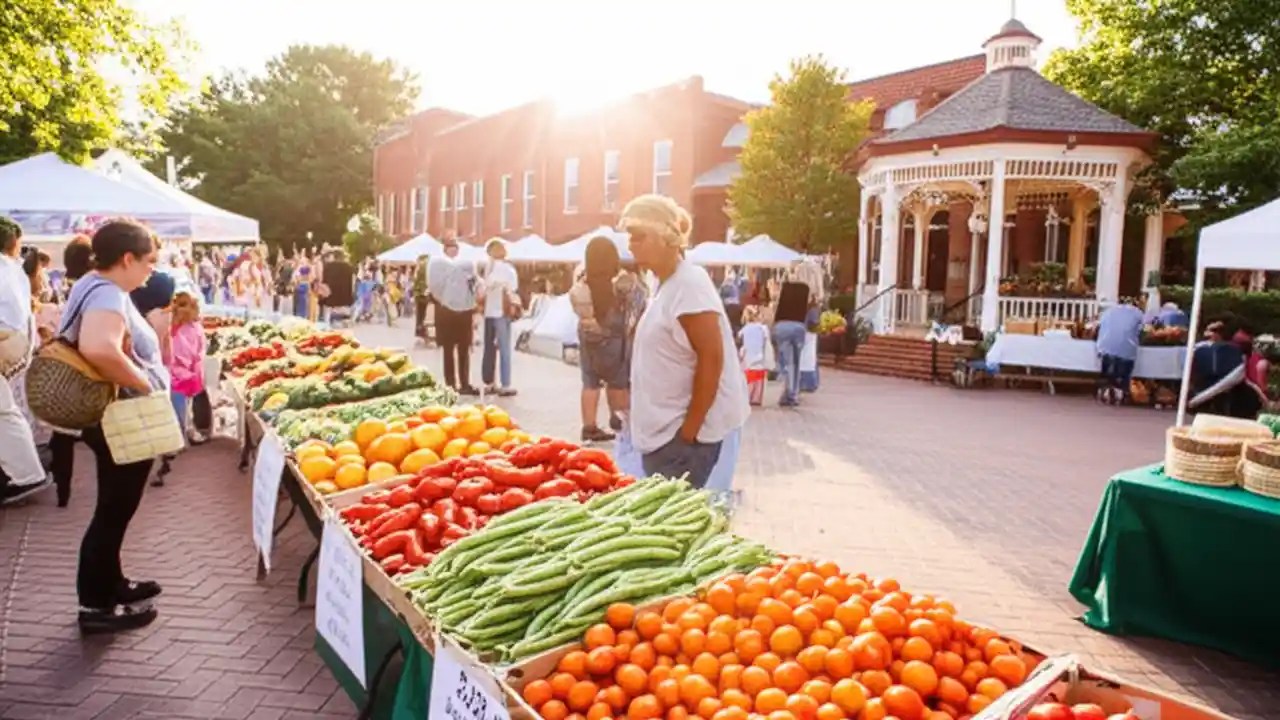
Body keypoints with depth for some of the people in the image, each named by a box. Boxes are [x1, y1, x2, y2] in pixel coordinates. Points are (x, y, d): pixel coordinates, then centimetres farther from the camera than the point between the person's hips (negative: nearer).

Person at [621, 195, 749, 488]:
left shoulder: (689, 284, -17)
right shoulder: (667, 285, 11)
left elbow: (711, 360, -20)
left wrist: (689, 431, -19)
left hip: (681, 432, -9)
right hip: (662, 429, 9)